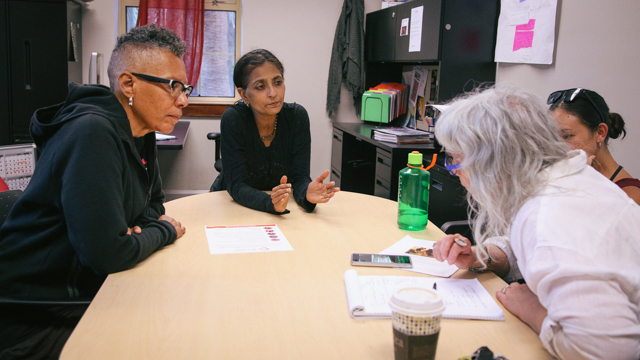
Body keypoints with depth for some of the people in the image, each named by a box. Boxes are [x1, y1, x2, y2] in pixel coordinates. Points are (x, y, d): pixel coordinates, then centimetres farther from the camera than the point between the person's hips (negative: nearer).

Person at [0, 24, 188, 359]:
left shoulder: (142, 133, 3)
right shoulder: (92, 134, -25)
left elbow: (153, 202, 18)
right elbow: (107, 253, -28)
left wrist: (142, 227, -5)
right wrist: (164, 231, -10)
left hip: (87, 291, 8)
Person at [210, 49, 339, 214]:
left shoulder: (297, 116, -13)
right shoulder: (233, 119, -20)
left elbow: (299, 177, -13)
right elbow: (237, 186, -22)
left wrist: (307, 193, -36)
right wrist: (271, 203, -40)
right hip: (230, 204, -2)